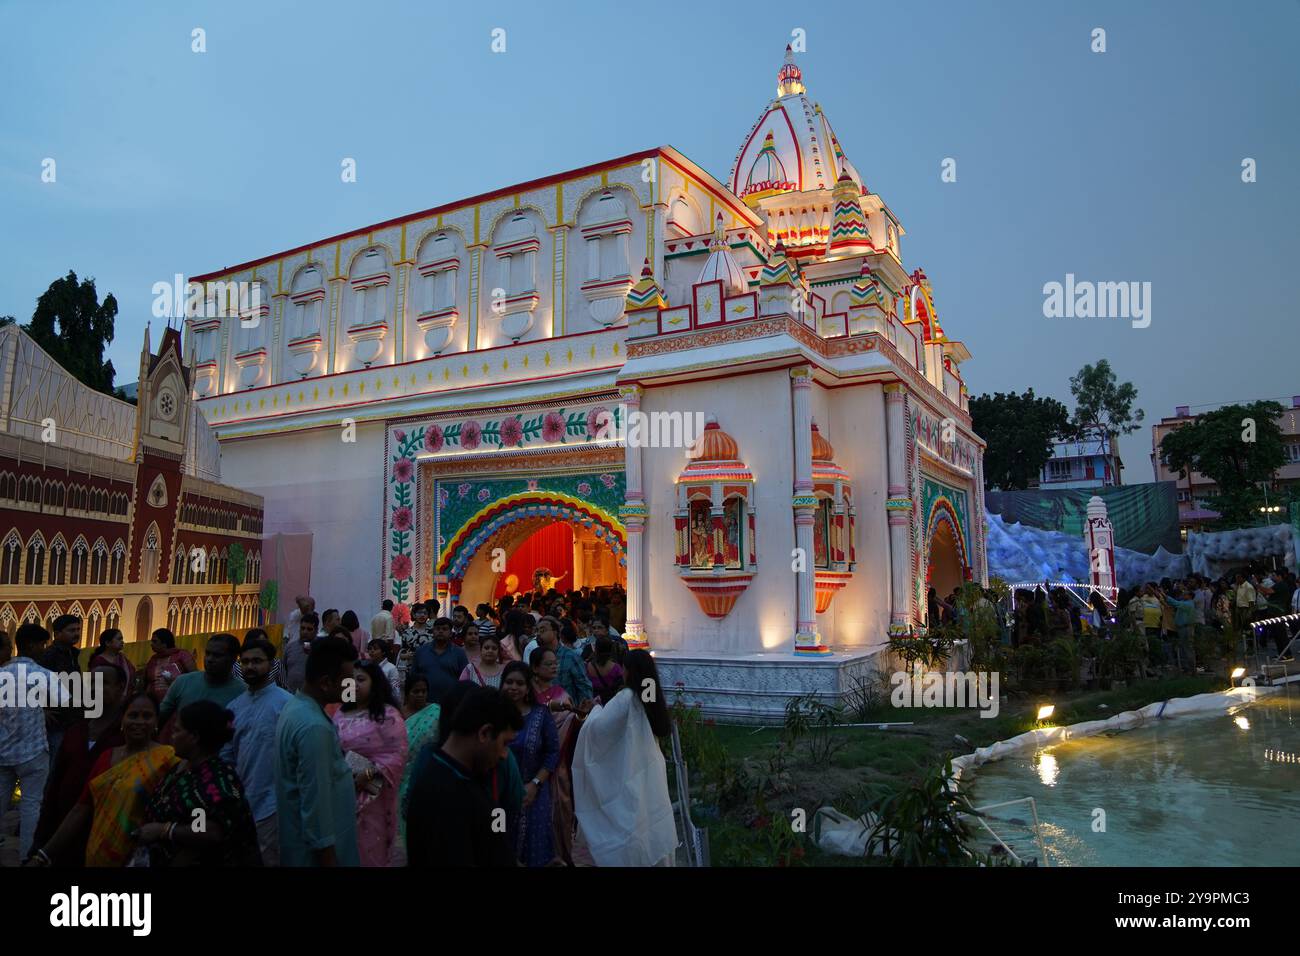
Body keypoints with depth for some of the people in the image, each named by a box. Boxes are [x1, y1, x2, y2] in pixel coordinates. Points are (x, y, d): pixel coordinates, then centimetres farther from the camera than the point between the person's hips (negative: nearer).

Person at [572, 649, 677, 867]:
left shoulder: (627, 697, -18)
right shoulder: (652, 696, 4)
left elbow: (597, 726, -22)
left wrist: (596, 708, -1)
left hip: (633, 778, -7)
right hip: (651, 774, 7)